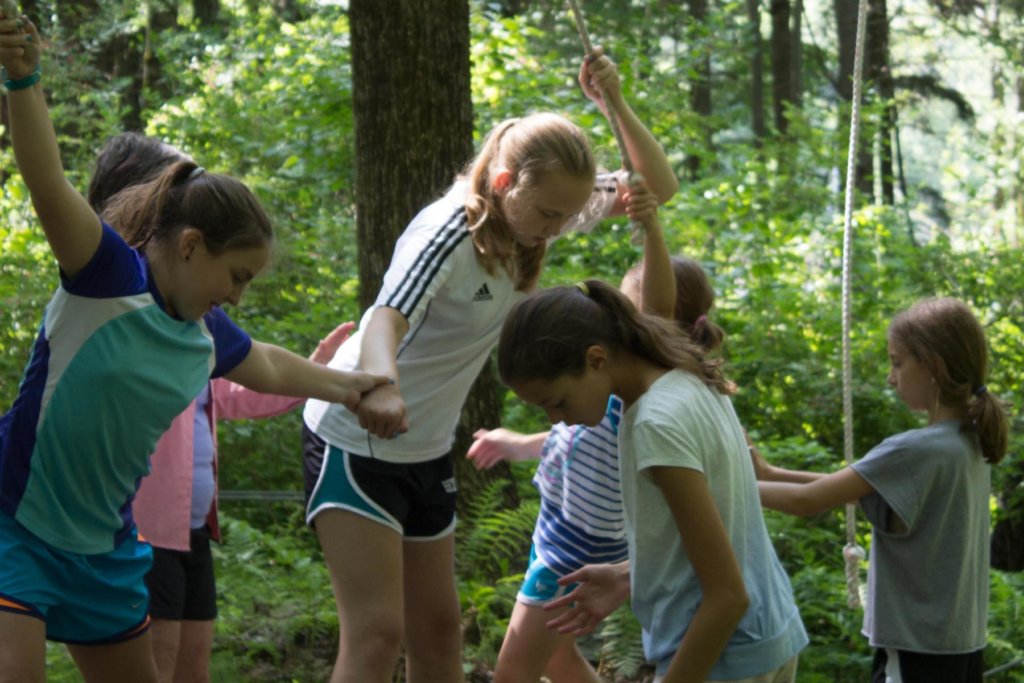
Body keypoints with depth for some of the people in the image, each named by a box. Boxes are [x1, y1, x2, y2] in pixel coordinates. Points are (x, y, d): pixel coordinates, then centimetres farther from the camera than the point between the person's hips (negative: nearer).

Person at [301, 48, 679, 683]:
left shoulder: (537, 212, -4)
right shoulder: (449, 232, -26)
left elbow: (658, 186, 0)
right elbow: (387, 318, -42)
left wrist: (617, 105, -18)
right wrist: (382, 388, -64)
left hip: (428, 449, 8)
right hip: (359, 436, -8)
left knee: (438, 631, 14)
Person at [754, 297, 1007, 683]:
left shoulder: (912, 451, -19)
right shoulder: (972, 444, 7)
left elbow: (807, 501, -15)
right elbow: (862, 486, 15)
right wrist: (771, 474, 12)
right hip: (963, 647, 8)